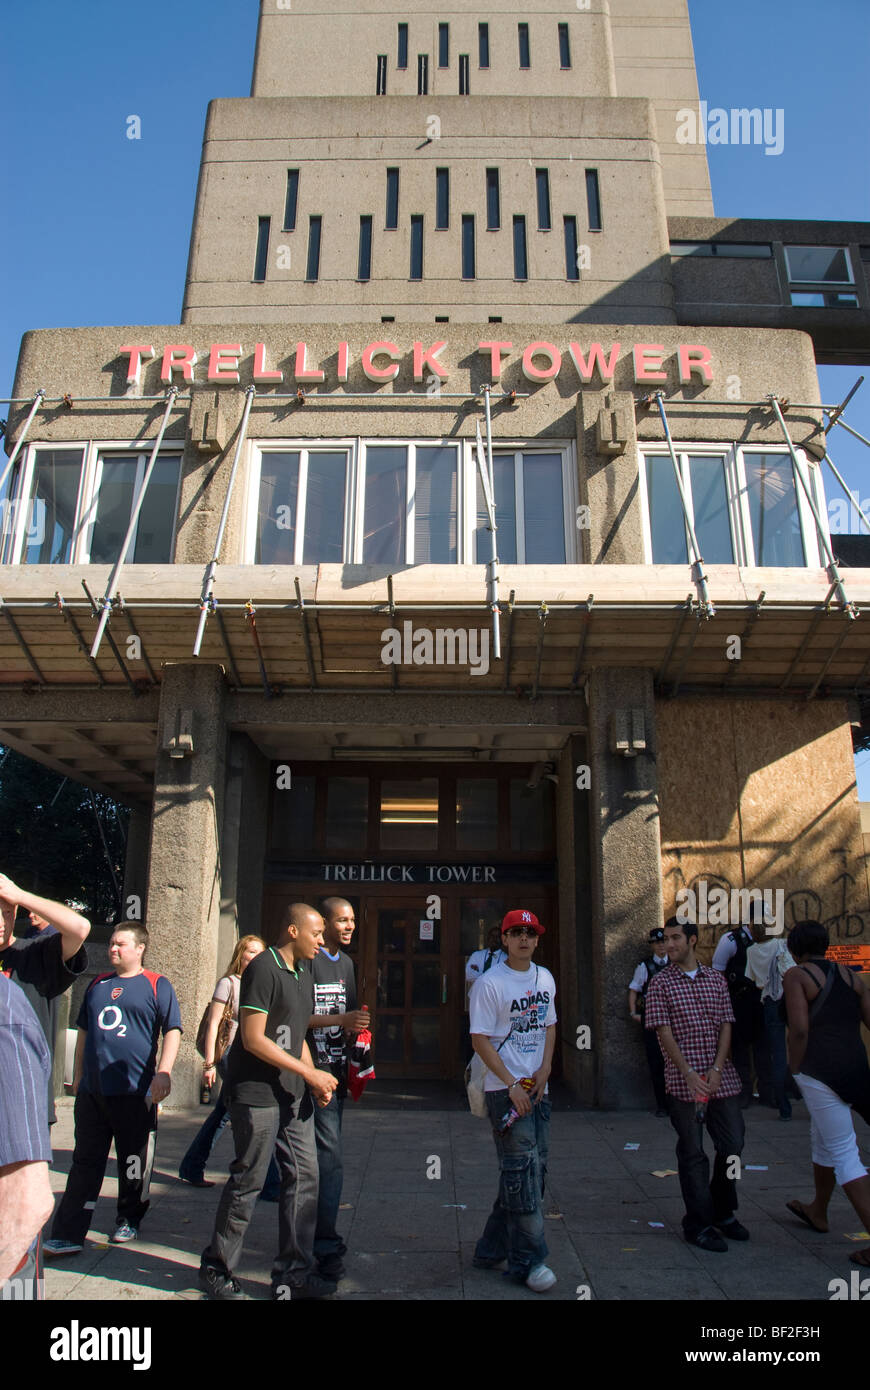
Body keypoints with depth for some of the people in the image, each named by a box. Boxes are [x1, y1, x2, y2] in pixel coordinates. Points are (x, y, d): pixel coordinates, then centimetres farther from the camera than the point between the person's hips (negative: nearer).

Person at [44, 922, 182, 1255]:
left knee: (134, 1161, 8)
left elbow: (172, 1031, -4)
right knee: (85, 1163, 6)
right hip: (91, 1090, 4)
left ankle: (129, 1220, 25)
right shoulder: (97, 984, 14)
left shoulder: (157, 986, -1)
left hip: (135, 1090, -4)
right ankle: (68, 1235, 9)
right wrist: (78, 1074, 19)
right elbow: (84, 1031, 22)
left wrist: (163, 1071, -15)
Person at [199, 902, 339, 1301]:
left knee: (304, 1177, 7)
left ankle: (294, 1272, 18)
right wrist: (310, 1073, -16)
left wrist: (315, 1081, 5)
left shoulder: (303, 973, 13)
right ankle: (215, 1270, 20)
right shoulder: (263, 969, -16)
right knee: (247, 1182, 2)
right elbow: (253, 1040, -20)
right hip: (256, 1092, -8)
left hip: (293, 1094, 8)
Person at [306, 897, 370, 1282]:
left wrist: (357, 1028, 6)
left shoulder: (346, 963, 15)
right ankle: (326, 1246, -2)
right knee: (329, 1157, -9)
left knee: (324, 1155, 15)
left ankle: (314, 1234, 26)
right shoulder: (307, 961, -11)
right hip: (313, 1067, -8)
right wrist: (340, 1020, -22)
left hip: (338, 1067, 8)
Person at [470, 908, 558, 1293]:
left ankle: (493, 1248, 25)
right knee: (522, 1169, -6)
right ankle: (527, 1260, 7)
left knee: (533, 1170, 11)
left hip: (538, 1088, 7)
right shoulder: (490, 983, -11)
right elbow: (480, 1040, -13)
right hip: (505, 1090, -7)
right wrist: (512, 1084, -17)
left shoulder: (545, 978, 11)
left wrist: (545, 1067, 3)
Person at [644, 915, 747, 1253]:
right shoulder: (661, 983, -2)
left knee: (732, 1145, 9)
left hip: (721, 1077, 4)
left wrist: (717, 1069, -7)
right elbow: (664, 1032, -7)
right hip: (683, 1081, -4)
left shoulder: (716, 979, 8)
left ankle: (723, 1212, 31)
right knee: (693, 1152, 2)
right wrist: (688, 1072, -17)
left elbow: (726, 1026, 5)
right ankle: (698, 1224, 15)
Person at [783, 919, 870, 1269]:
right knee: (822, 1138, 25)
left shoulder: (797, 976, -6)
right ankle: (817, 1211, 43)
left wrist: (795, 1070, -1)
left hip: (819, 1071, -7)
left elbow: (800, 1030, -15)